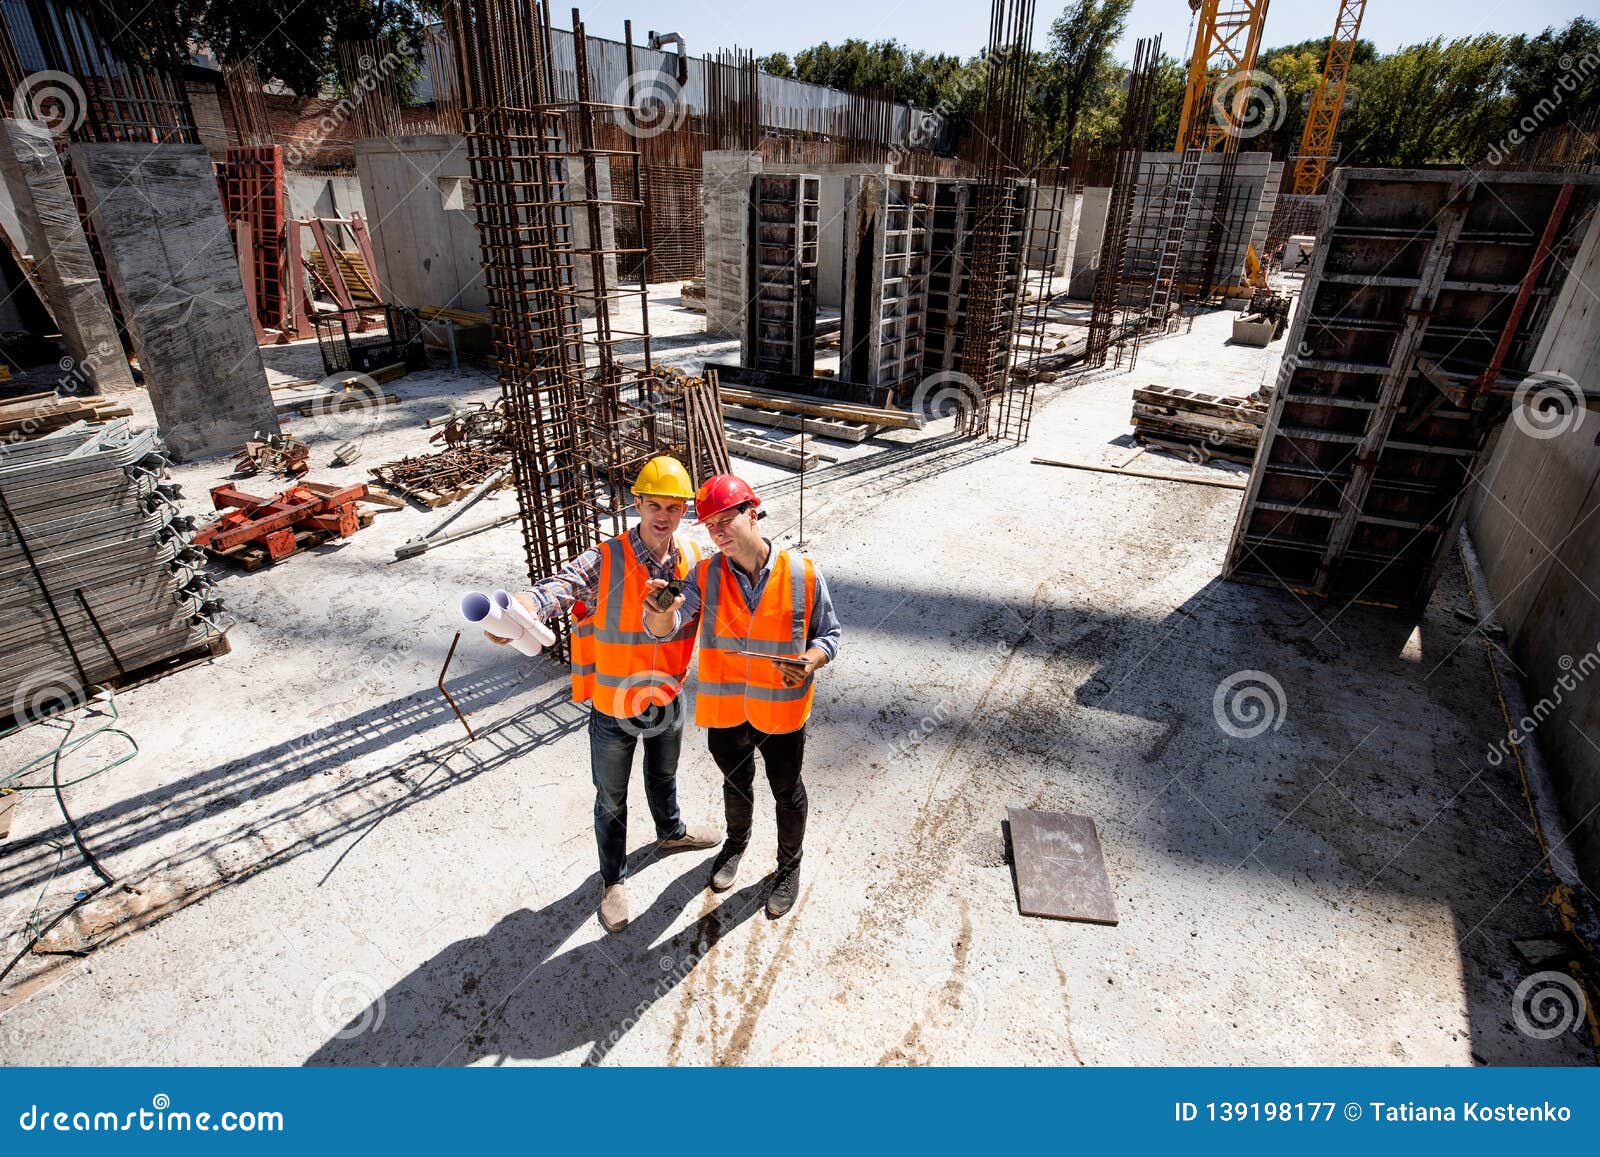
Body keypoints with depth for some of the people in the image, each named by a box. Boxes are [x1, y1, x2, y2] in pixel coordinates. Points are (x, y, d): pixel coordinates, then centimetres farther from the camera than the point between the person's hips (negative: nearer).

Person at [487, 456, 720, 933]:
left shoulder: (691, 557, -11)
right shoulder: (605, 561, -27)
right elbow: (556, 588, -43)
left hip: (667, 699, 4)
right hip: (613, 707, -4)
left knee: (664, 775, 31)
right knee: (611, 799, 18)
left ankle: (671, 832, 61)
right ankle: (613, 879, 43)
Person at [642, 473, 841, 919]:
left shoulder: (803, 574, -16)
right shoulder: (706, 575, -12)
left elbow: (828, 633, -3)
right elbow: (665, 629, -24)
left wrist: (810, 662, -25)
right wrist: (663, 611, -49)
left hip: (781, 711, -2)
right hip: (723, 710, 2)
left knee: (787, 790, 20)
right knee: (735, 783, 28)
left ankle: (789, 866, 47)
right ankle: (737, 841, 59)